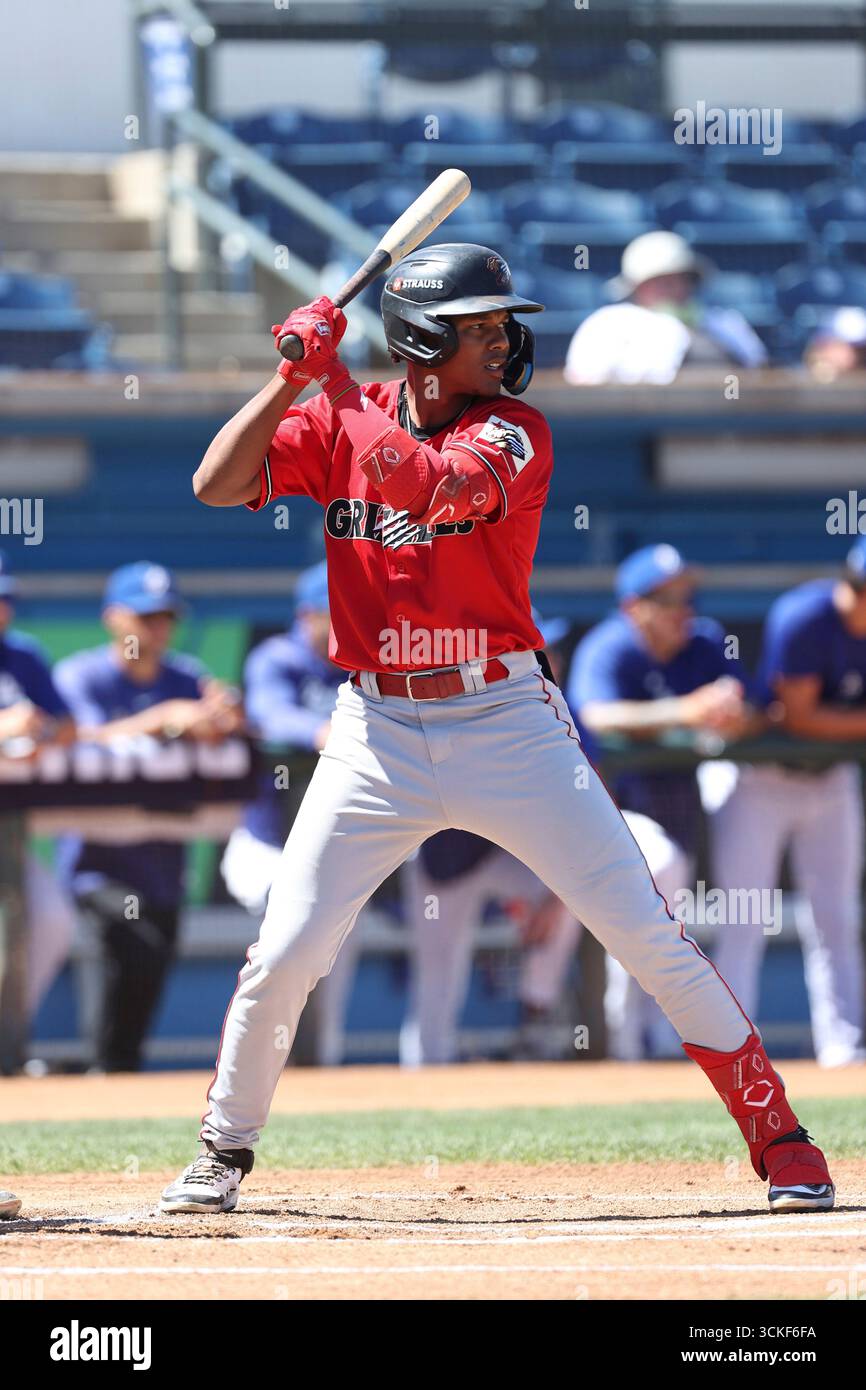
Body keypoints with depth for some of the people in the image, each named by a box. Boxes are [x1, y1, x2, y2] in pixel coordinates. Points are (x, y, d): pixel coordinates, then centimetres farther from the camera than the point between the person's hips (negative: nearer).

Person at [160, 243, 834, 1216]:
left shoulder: (516, 433, -5)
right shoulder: (336, 420, 3)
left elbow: (432, 485, -24)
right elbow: (218, 485, -7)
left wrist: (335, 382, -24)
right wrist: (294, 377, -16)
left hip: (505, 724, -1)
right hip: (379, 733, 2)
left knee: (647, 935, -3)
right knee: (284, 954, -3)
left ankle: (779, 1140, 6)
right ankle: (223, 1151, 18)